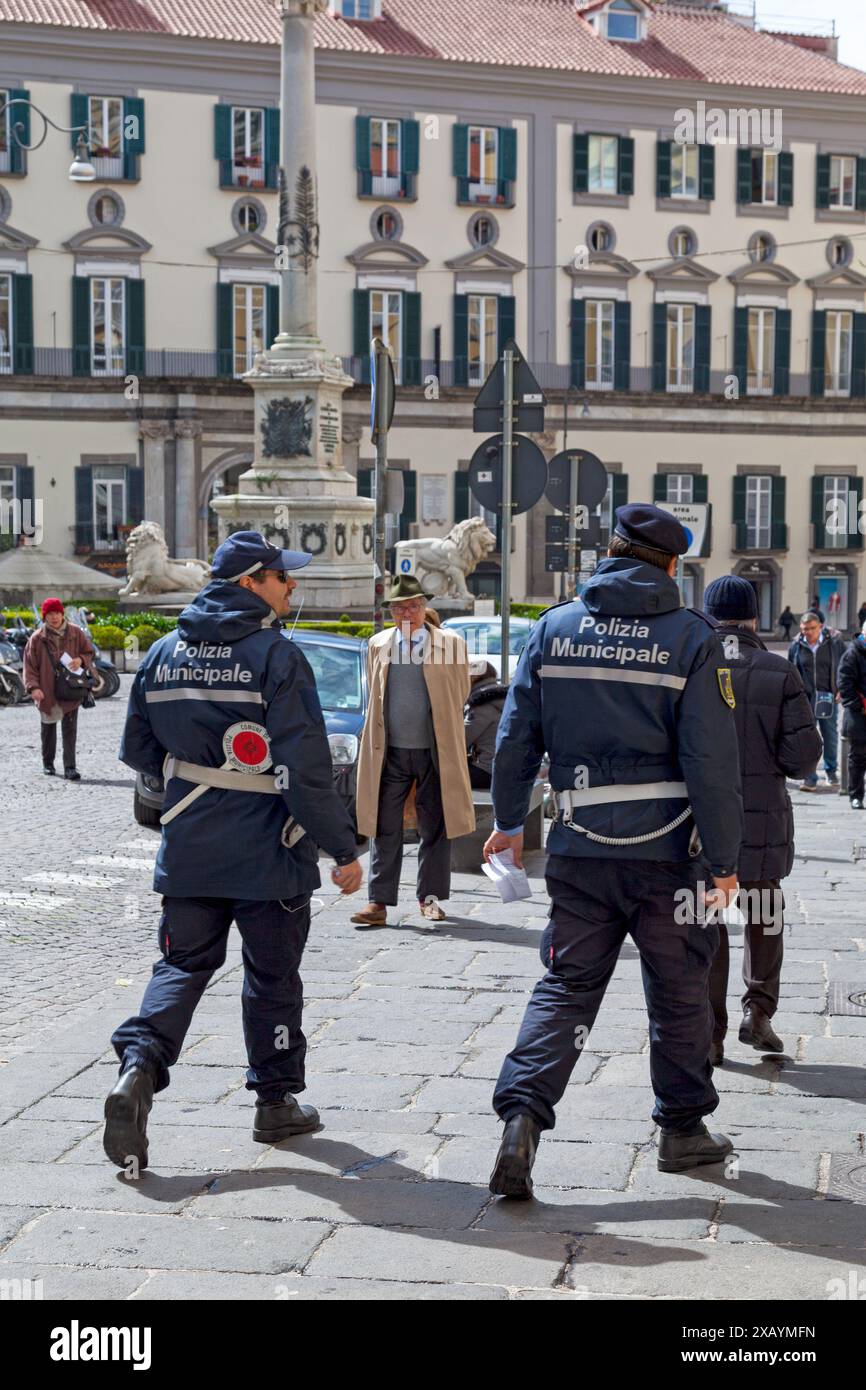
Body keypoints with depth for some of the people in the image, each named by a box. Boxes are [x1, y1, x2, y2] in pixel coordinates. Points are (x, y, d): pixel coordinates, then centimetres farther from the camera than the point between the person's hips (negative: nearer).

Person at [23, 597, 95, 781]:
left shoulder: (76, 633, -1)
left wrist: (81, 660, -13)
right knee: (48, 729, 16)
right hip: (47, 692, 1)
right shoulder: (37, 638, -4)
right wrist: (33, 687, -15)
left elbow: (89, 652, 9)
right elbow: (30, 665, -3)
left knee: (70, 729, -5)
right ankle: (48, 763, 31)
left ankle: (70, 767, -5)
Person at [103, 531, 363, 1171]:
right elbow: (307, 768, -18)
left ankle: (139, 1069, -11)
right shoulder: (277, 655, -14)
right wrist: (343, 848, -12)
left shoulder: (165, 652, 5)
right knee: (273, 975, 11)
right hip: (268, 853, -4)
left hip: (188, 851, 4)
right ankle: (277, 1100, 22)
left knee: (182, 964, 12)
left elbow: (138, 750, 13)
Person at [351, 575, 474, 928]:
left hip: (434, 752, -1)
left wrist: (436, 725, 11)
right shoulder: (378, 644, 9)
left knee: (435, 829, 6)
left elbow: (460, 694, 9)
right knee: (385, 829, 1)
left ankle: (429, 898, 17)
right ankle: (379, 902, 3)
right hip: (389, 751, 2)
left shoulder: (450, 643, 0)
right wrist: (376, 733, 13)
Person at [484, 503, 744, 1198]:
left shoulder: (554, 628, 3)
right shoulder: (691, 639, -7)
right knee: (679, 992, 13)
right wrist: (724, 858, -6)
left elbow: (516, 736, 5)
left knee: (566, 986, 8)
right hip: (665, 850, -2)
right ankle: (683, 1129, 25)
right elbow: (712, 760, -11)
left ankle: (522, 1112, -9)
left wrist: (509, 820, 18)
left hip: (578, 846, 3)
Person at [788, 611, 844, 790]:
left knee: (831, 736, 11)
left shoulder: (835, 643, -2)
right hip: (805, 698, 0)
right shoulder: (796, 646, 1)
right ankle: (810, 778, 1)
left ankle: (831, 771, 33)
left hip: (828, 697, 0)